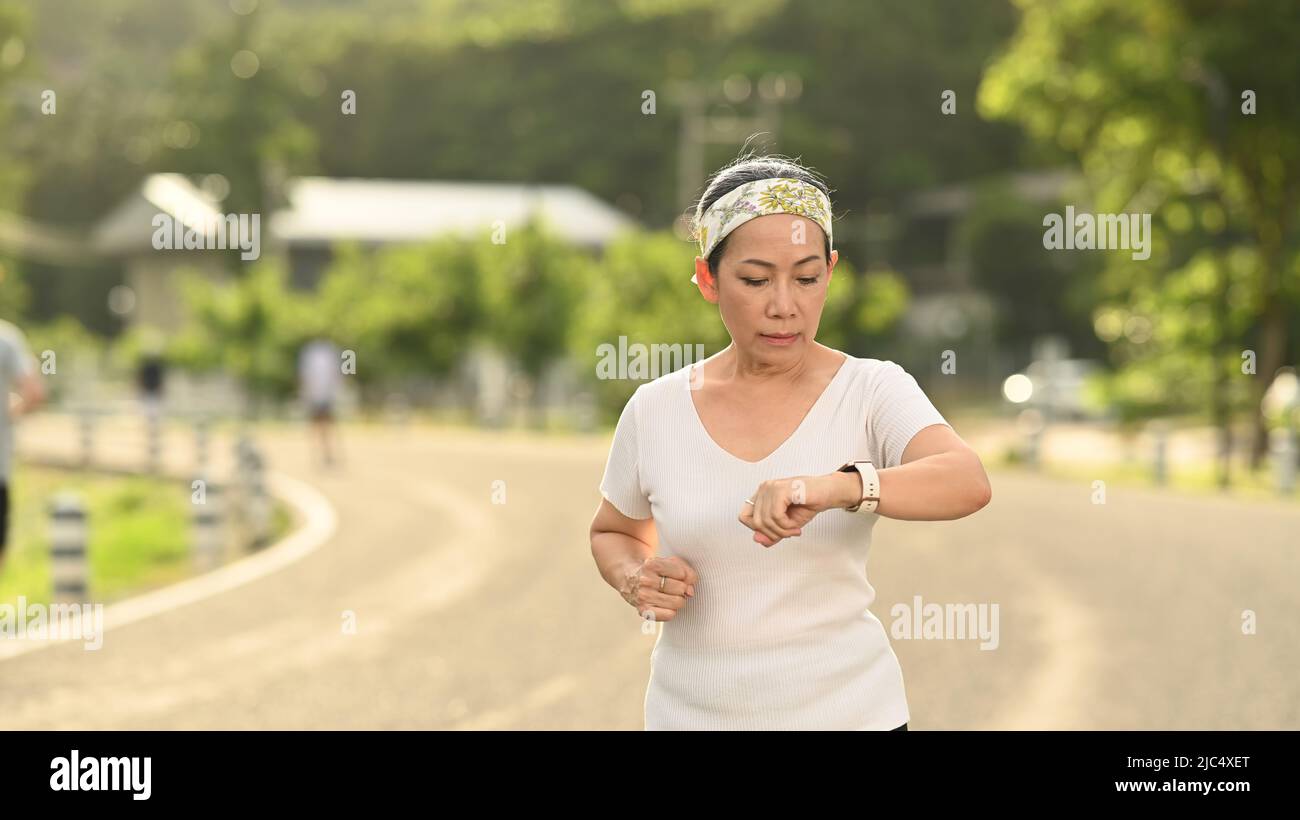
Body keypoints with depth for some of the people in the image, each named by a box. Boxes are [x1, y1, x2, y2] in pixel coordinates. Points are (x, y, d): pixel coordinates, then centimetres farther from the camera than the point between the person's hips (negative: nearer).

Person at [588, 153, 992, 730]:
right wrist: (638, 583, -8)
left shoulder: (872, 391, -9)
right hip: (689, 711, 2)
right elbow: (613, 533, 15)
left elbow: (968, 483, -28)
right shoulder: (654, 411, -2)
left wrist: (835, 488, -44)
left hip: (846, 709, -2)